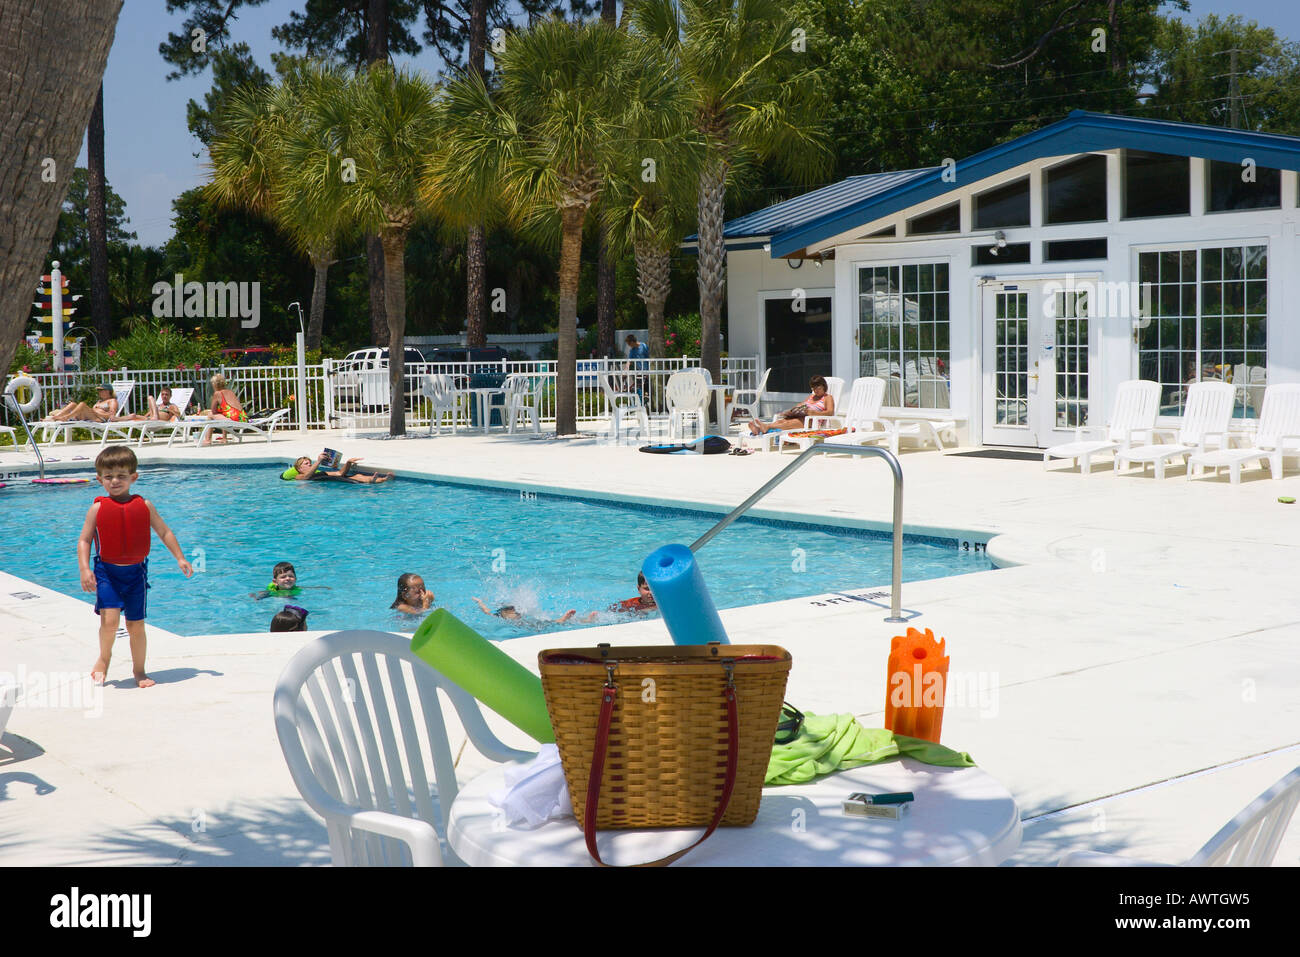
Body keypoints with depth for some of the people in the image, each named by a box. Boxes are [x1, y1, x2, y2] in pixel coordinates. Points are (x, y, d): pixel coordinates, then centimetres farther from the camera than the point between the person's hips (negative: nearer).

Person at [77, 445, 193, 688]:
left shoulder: (144, 506, 1)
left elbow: (164, 532, 11)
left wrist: (180, 558, 6)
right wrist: (85, 569, -15)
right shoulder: (98, 508, -3)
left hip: (136, 572, 2)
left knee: (136, 624, 7)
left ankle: (139, 671, 23)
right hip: (107, 572, -2)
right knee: (109, 619, -16)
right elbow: (84, 540, -2)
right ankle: (104, 658, 13)